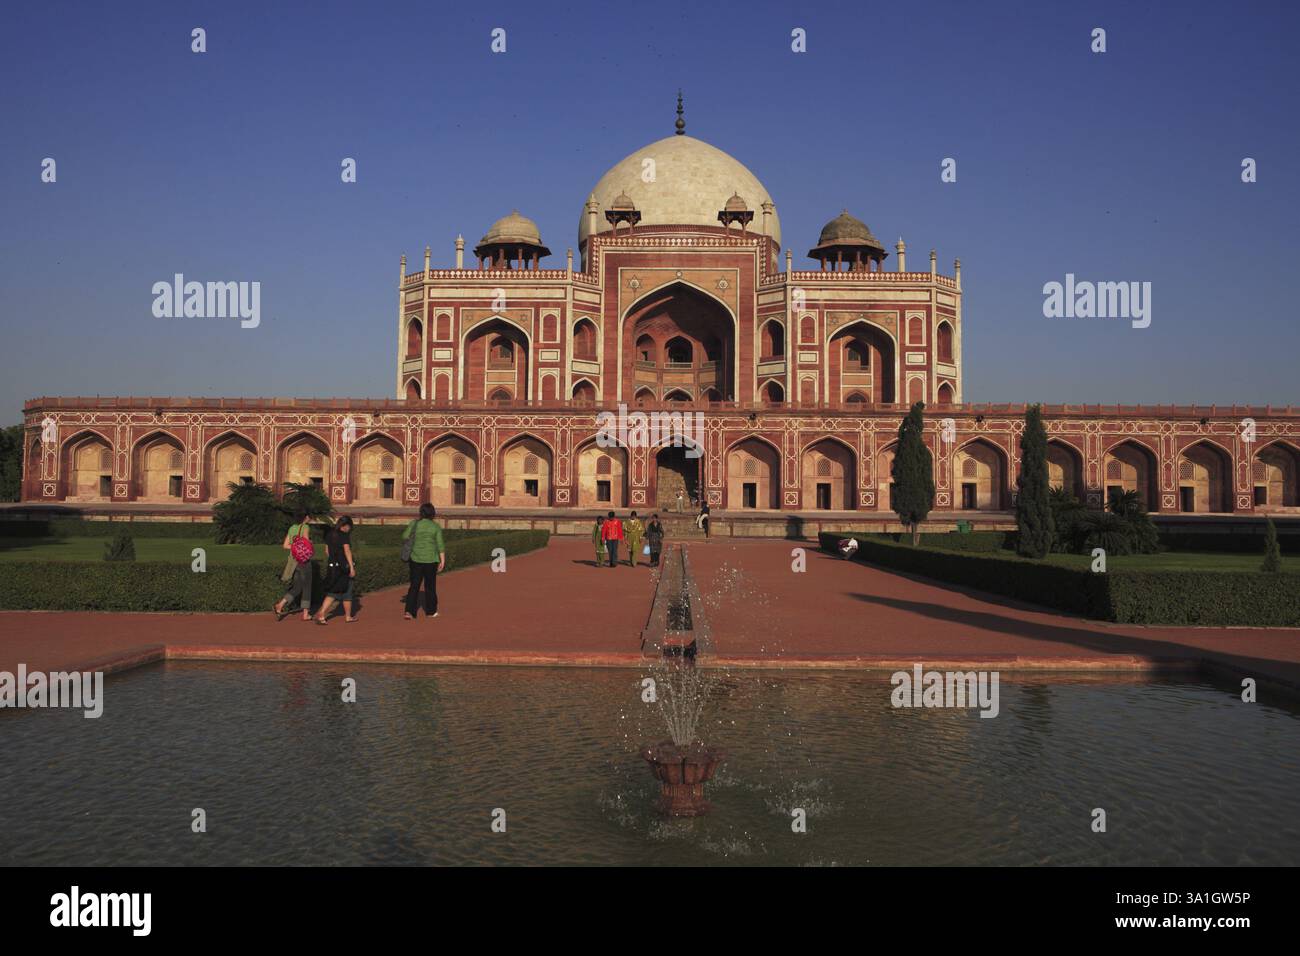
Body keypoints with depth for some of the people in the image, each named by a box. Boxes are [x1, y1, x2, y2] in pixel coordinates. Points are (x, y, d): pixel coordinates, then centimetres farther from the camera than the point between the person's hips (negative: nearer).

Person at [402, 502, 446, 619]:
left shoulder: (414, 523, -4)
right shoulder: (436, 526, -6)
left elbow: (405, 536, -2)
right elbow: (440, 545, -9)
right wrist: (443, 561, -4)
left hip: (416, 558, 1)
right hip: (431, 559, -1)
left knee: (414, 585, 8)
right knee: (430, 585, 13)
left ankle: (409, 611, -4)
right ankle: (430, 611, 22)